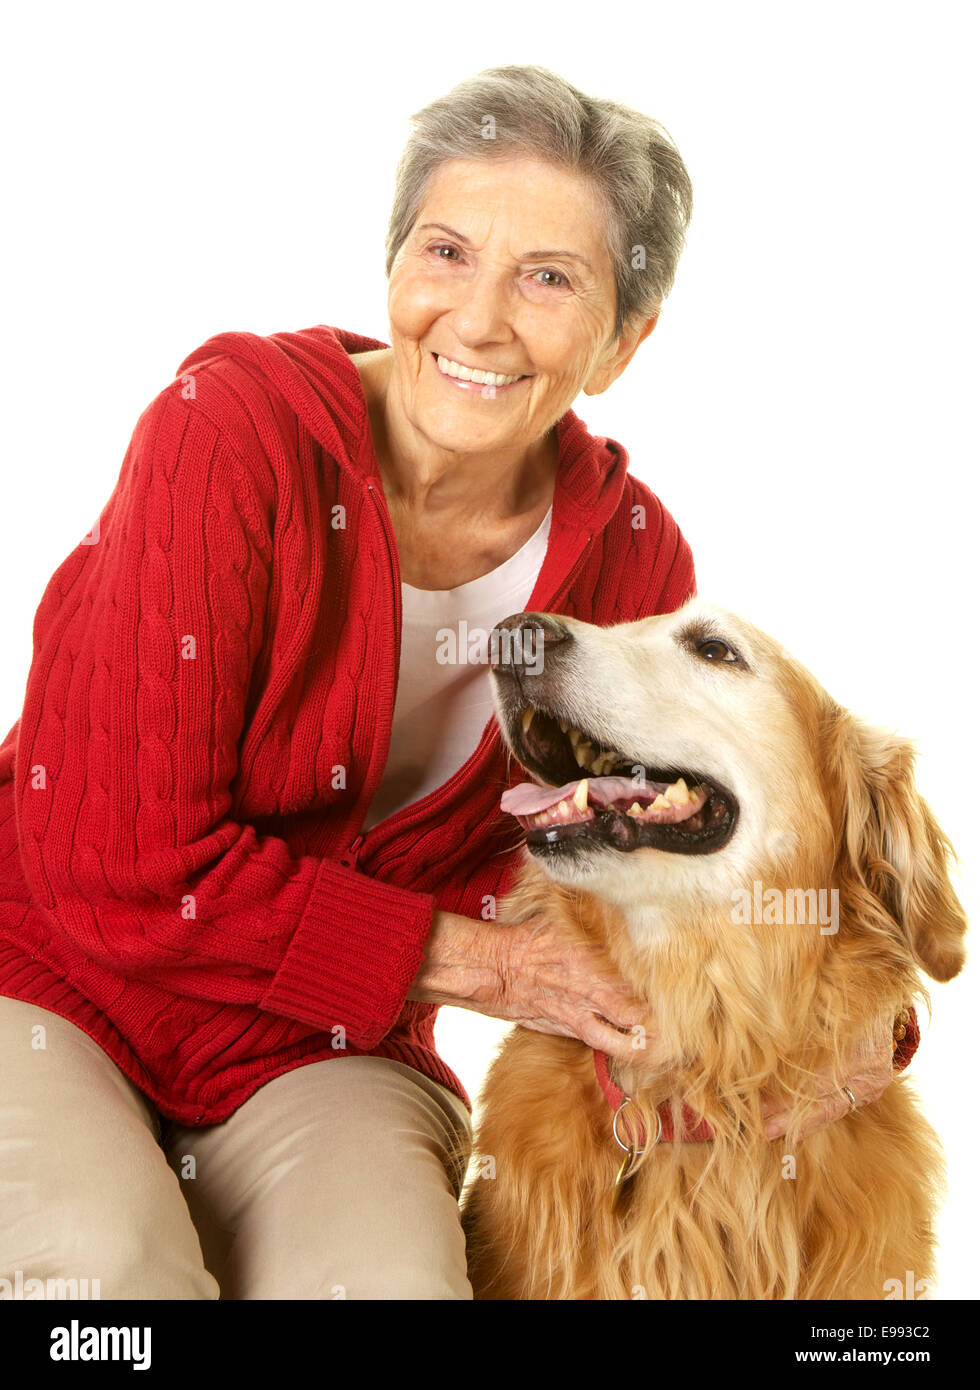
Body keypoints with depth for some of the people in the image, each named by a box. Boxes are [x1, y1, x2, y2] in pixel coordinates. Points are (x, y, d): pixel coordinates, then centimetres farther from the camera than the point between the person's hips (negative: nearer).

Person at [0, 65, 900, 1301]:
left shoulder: (631, 556, -6)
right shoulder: (234, 422, -18)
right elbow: (123, 862, -20)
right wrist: (463, 959, -18)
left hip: (318, 1056, 3)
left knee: (389, 1279, -26)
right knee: (100, 1262, -31)